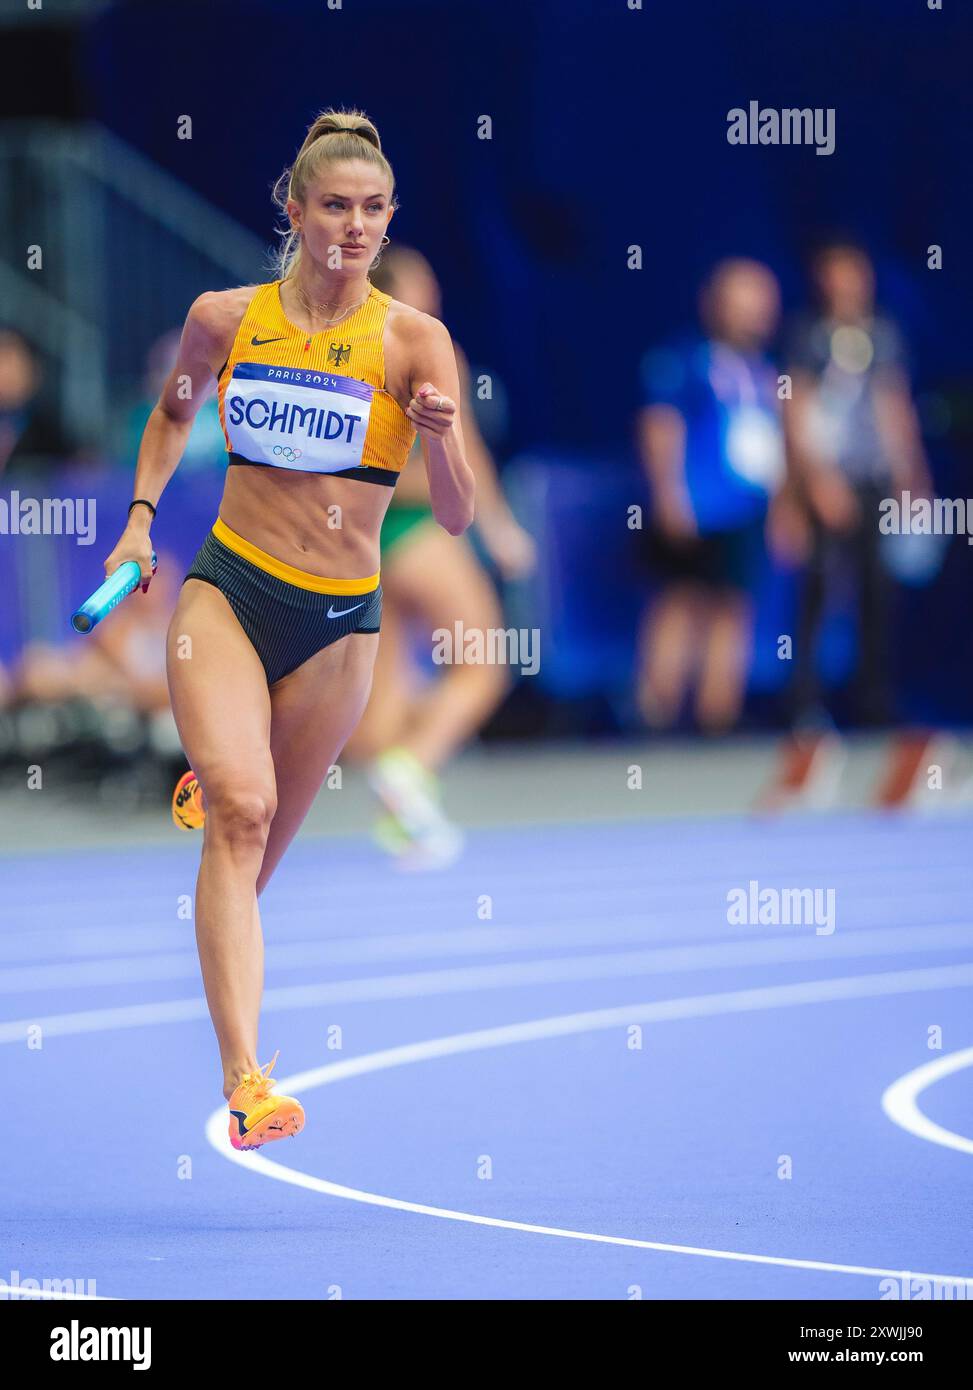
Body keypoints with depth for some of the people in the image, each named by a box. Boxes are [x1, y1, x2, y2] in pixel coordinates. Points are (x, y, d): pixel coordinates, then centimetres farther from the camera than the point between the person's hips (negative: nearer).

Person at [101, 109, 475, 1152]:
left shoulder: (413, 342, -5)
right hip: (226, 592, -1)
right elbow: (173, 413, 24)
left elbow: (456, 518, -9)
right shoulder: (225, 319, 1)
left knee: (253, 854, 11)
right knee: (242, 811, -25)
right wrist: (139, 515, 11)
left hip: (339, 623, 1)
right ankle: (244, 1076, -32)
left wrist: (440, 439, -28)